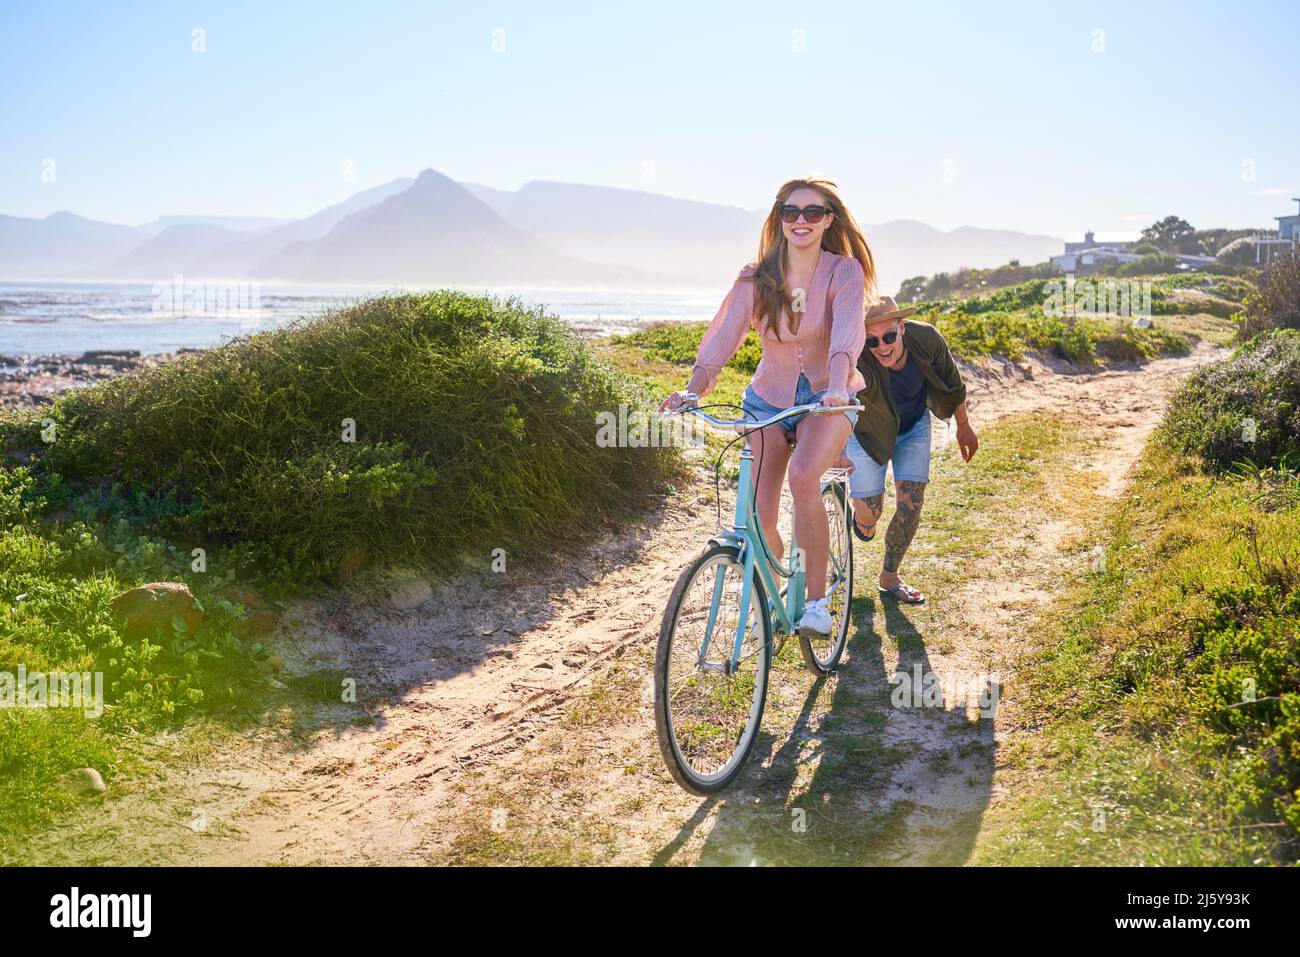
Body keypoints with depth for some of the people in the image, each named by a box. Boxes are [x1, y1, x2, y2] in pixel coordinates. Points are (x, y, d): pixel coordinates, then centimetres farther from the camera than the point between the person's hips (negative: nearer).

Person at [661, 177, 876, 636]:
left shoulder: (844, 272, -11)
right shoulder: (757, 279, -5)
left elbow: (847, 332, -28)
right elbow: (725, 333, -18)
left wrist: (837, 385, -47)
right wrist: (693, 389, -35)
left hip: (828, 398, -2)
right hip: (768, 399, 3)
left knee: (803, 475, -33)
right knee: (759, 514, -6)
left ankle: (816, 598, -18)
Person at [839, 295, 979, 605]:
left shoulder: (927, 339, -27)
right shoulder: (857, 363, -39)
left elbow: (952, 382, -8)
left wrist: (964, 426, 5)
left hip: (913, 424, 3)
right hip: (868, 430, -3)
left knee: (911, 503, -4)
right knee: (868, 514, -2)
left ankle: (889, 577, 16)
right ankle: (861, 515, 38)